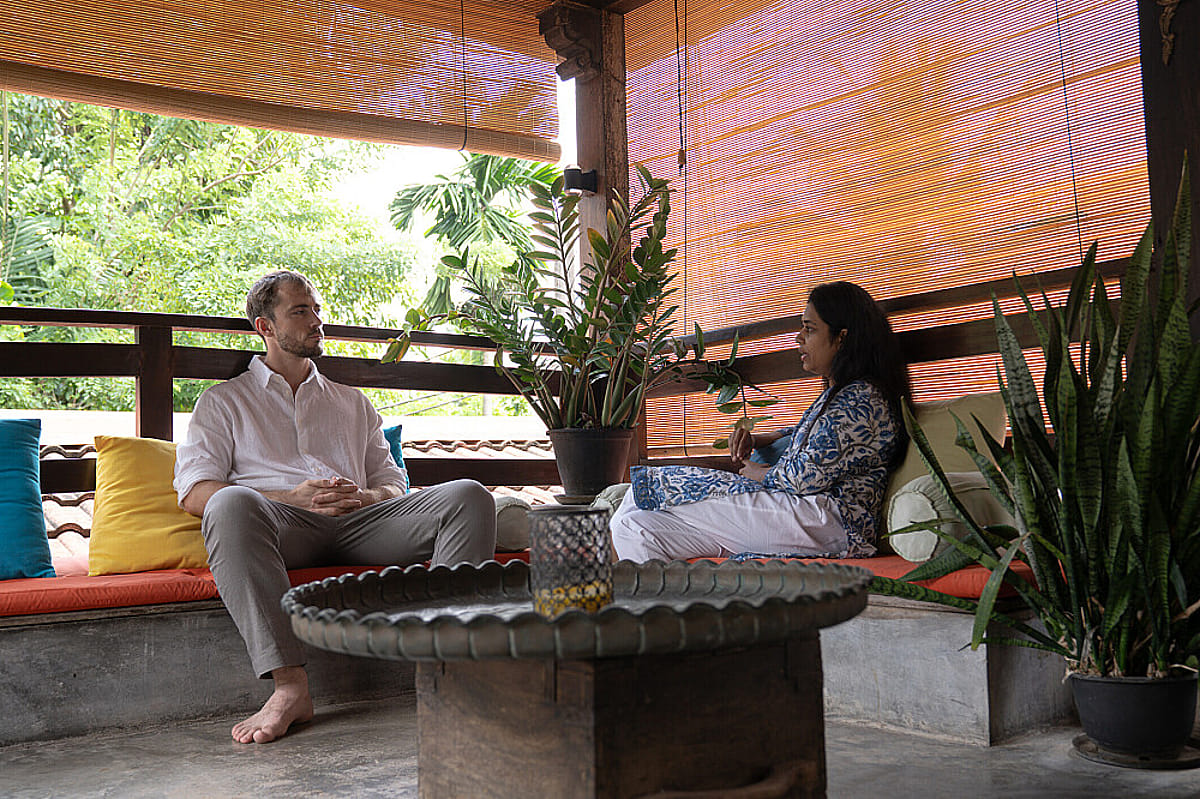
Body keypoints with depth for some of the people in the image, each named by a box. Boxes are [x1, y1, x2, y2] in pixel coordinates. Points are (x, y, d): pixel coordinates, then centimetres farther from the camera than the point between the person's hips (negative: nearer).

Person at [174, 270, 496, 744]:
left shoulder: (353, 402, 32)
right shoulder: (223, 401, 21)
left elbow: (393, 482, 24)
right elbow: (193, 492, 5)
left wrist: (366, 497, -3)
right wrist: (292, 498, -10)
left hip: (358, 525, 3)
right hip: (283, 525, -3)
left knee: (469, 496, -21)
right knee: (231, 504, -39)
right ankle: (289, 685, -42)